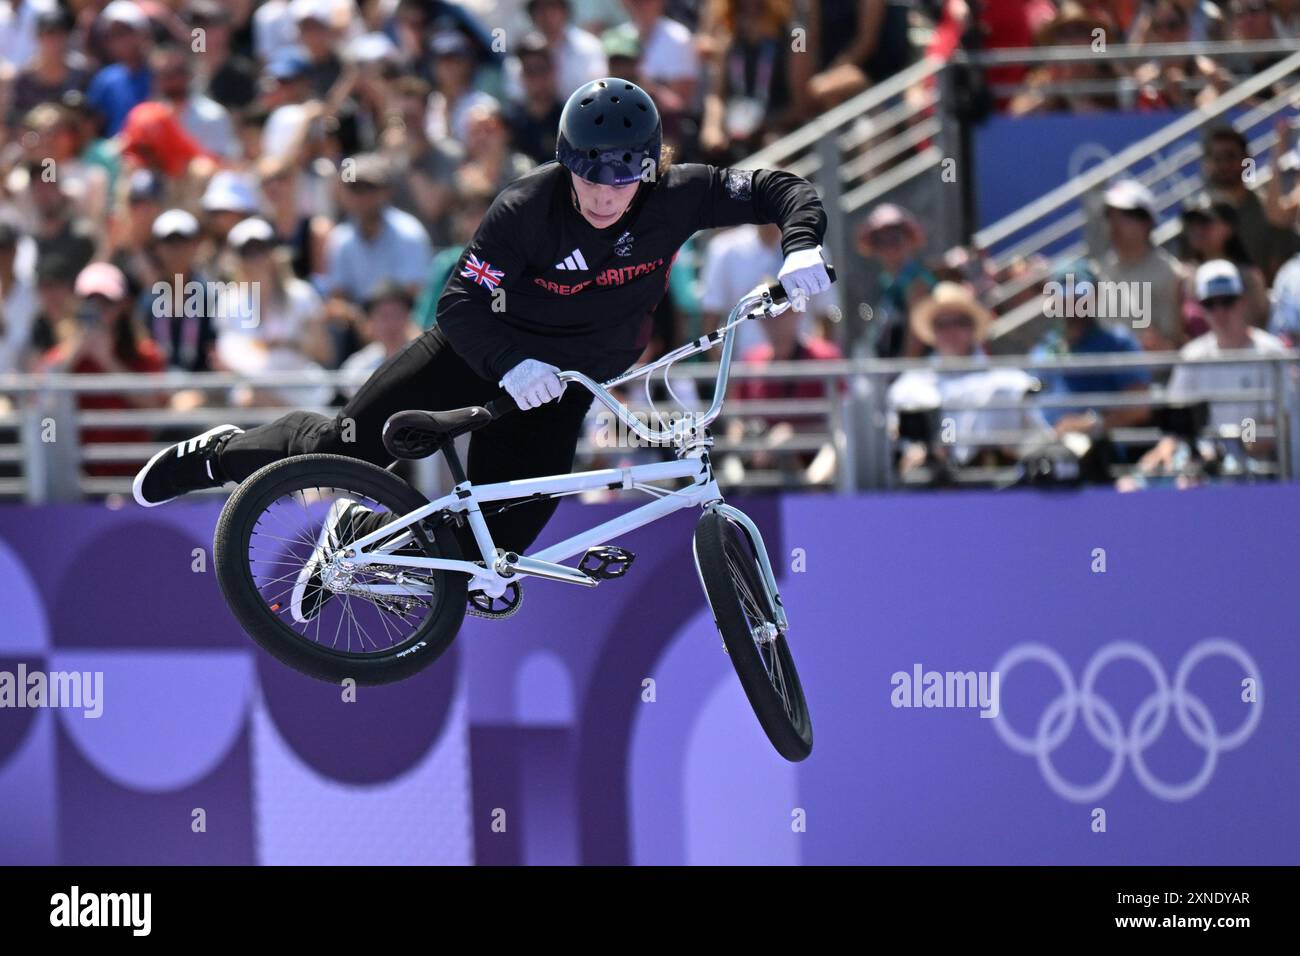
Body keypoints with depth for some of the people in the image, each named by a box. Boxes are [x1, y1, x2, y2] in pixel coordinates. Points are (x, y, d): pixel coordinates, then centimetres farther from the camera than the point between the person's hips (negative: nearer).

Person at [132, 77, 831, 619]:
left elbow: (780, 190, -18)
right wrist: (511, 365, -47)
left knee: (492, 545, -5)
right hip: (490, 352, -3)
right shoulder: (528, 209, -29)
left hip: (563, 386, 3)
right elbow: (459, 304, -28)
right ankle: (222, 454, 29)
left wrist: (801, 249, -39)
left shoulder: (675, 199, -23)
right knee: (347, 448, -1)